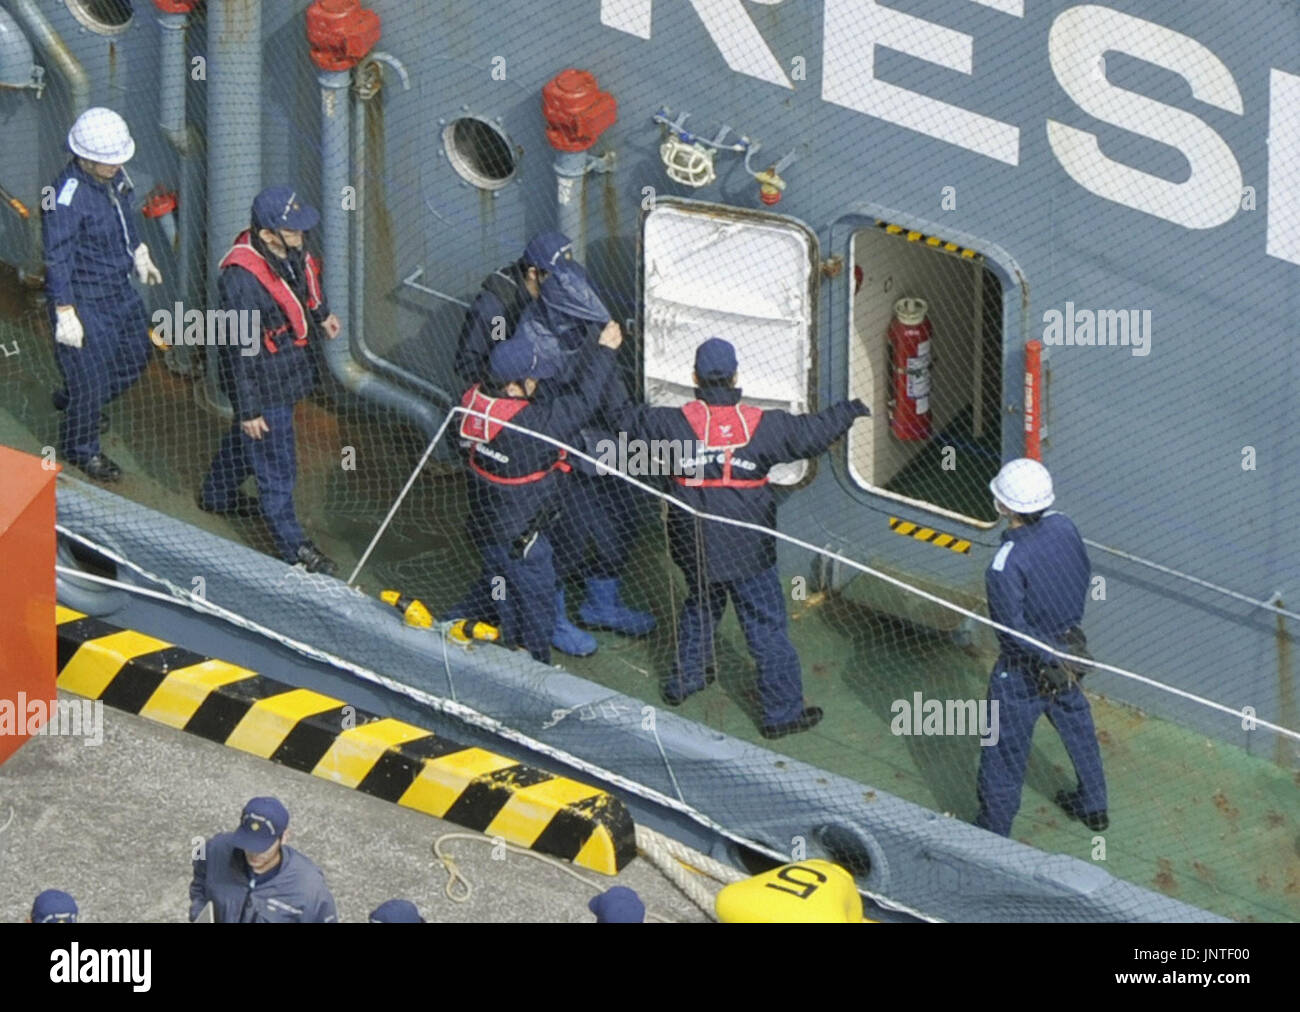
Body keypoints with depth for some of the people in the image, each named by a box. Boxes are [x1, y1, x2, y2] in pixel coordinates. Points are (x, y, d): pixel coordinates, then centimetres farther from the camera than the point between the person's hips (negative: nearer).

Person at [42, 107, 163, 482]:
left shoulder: (115, 176, -4)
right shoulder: (67, 197, -29)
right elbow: (58, 259, -26)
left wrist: (140, 254, 30)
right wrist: (65, 314, -25)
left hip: (120, 291, 9)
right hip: (83, 301, -9)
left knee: (135, 356, 23)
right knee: (91, 376, 1)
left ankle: (71, 399, 46)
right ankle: (80, 447, 26)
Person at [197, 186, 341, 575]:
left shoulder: (290, 250, -11)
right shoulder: (242, 278, -36)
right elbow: (241, 349, -28)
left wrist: (321, 314, 33)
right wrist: (249, 408, -22)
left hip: (290, 365, 9)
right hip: (262, 380, -9)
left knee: (244, 438, 32)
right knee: (275, 465, 5)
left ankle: (217, 494, 56)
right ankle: (292, 545, 21)